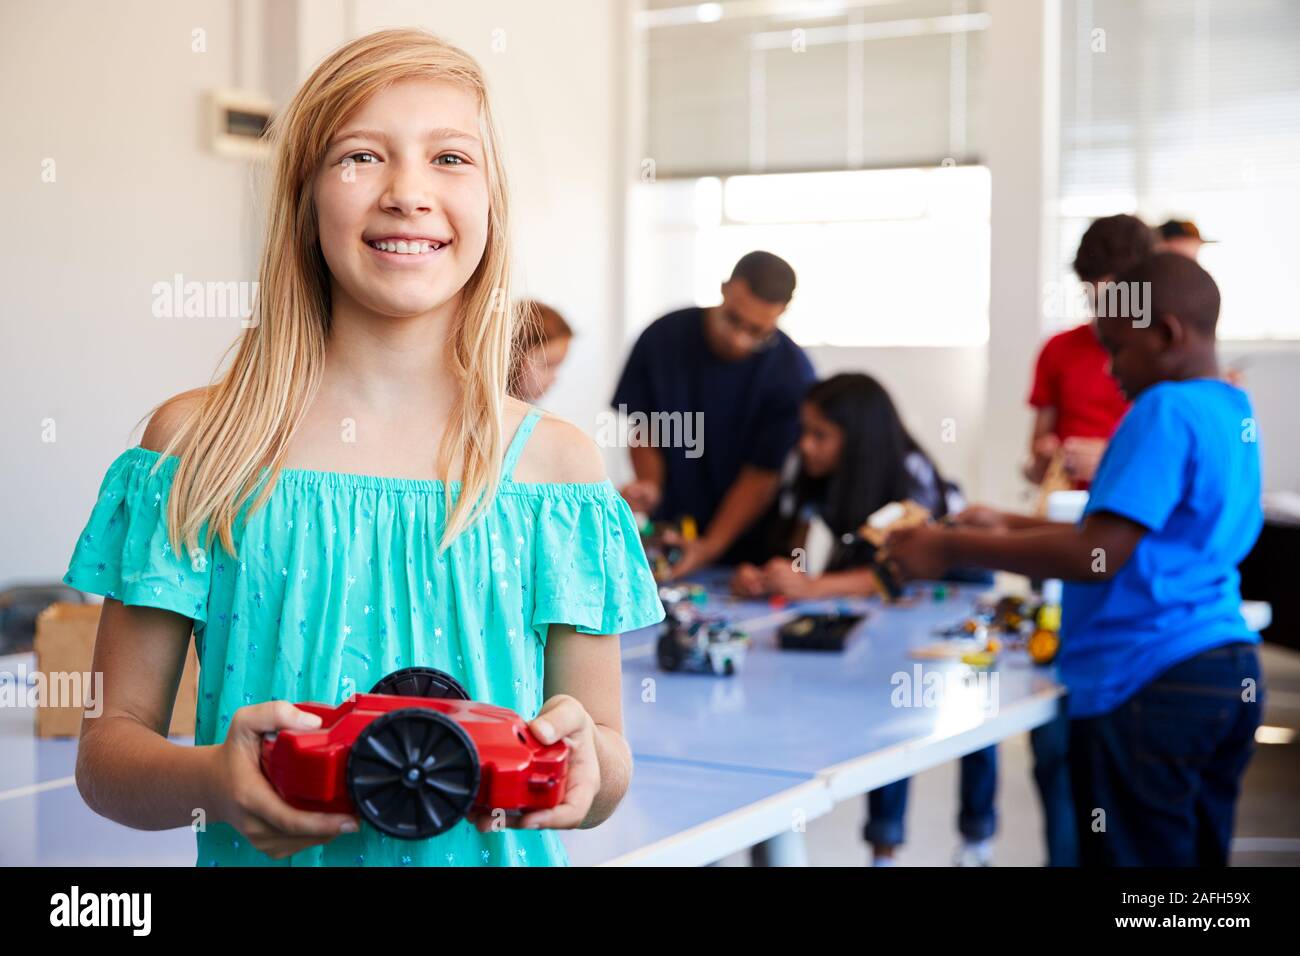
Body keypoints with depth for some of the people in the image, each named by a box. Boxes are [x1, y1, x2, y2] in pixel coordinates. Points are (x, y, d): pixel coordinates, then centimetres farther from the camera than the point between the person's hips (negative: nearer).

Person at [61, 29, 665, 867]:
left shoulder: (555, 461, 0)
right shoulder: (195, 443, -2)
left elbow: (605, 774, 6)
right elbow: (108, 747, 1)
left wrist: (586, 759, -15)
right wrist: (207, 782, -19)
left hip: (489, 851, 1)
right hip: (269, 853, 0)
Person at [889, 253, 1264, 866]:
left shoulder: (1166, 411, -15)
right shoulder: (1234, 413, 13)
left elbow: (1099, 557, -23)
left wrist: (953, 549, -16)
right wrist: (1011, 529, 19)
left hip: (1148, 684, -9)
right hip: (1229, 675, 9)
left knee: (1134, 856, 0)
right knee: (1198, 855, 15)